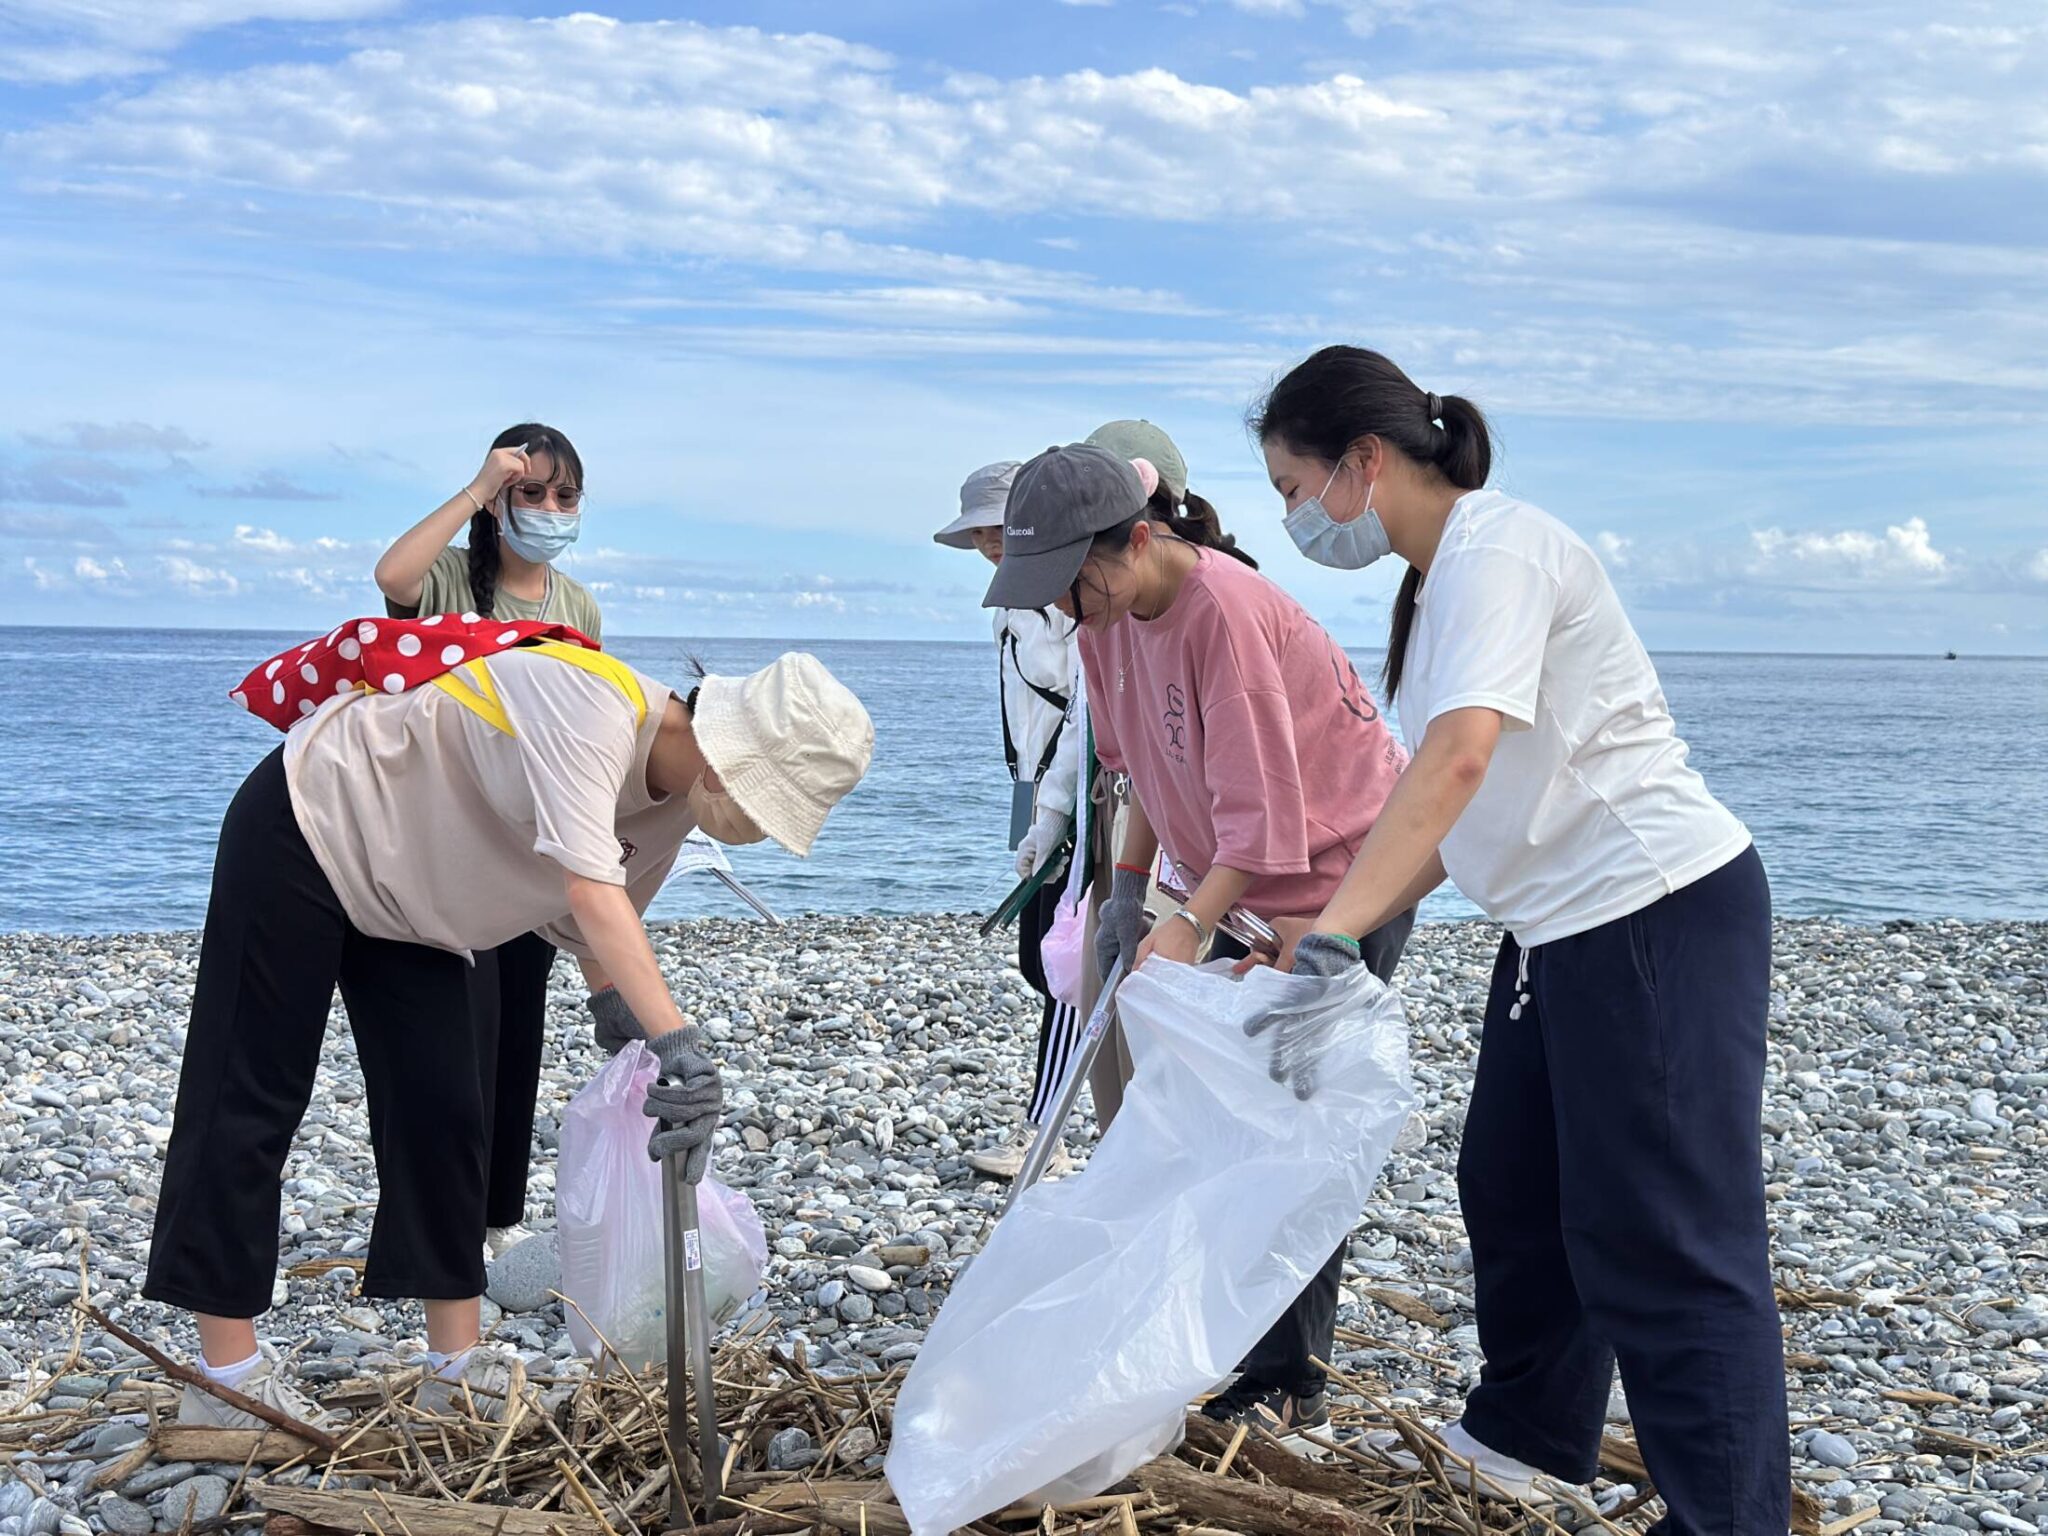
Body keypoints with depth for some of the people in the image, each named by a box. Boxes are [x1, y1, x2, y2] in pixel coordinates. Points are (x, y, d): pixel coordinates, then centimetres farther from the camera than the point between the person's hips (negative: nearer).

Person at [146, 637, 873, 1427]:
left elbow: (599, 934, 7)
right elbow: (589, 894, -45)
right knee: (254, 1093, -4)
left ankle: (455, 1365, 11)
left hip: (404, 897, 9)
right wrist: (679, 1046, -51)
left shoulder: (668, 811, -6)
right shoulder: (597, 706, -33)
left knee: (444, 1109, 4)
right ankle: (226, 1378, 3)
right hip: (301, 829, -8)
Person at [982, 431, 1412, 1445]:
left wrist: (1190, 928, -34)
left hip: (1343, 871, -9)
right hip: (1247, 880, 9)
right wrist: (1128, 889, 5)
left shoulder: (1224, 610, -29)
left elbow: (1262, 813, -29)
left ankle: (1288, 1391, 0)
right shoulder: (1115, 613, -3)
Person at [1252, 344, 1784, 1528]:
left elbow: (1459, 760, -32)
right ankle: (1532, 1433, 40)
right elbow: (1461, 809, 14)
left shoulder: (1495, 547, -17)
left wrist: (1333, 928, -37)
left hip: (1658, 908, -11)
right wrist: (1359, 923, 9)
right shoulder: (1442, 578, 12)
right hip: (1562, 922, 11)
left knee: (1663, 1237, -6)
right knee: (1513, 1187, 22)